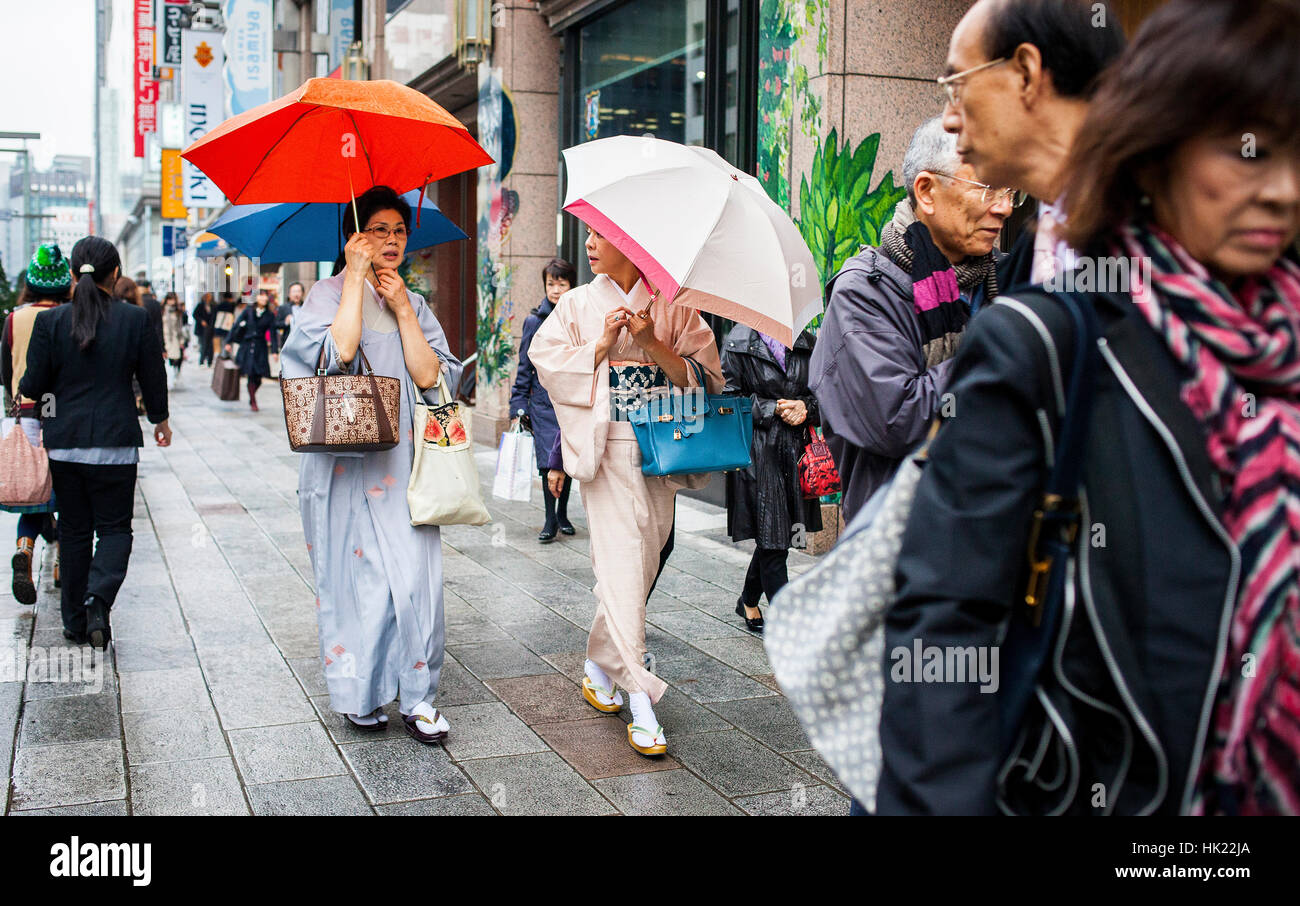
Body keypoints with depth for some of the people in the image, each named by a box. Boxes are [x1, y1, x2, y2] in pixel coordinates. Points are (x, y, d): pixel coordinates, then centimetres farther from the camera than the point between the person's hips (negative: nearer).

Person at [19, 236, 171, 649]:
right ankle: (98, 599, -17)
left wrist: (21, 395, 23)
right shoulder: (135, 319, -5)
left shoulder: (50, 321, -4)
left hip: (64, 440, 2)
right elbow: (153, 378, 2)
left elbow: (33, 385, -1)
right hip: (116, 440, -2)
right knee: (114, 527, 8)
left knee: (73, 530, 13)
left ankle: (76, 621, 18)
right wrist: (160, 420, 20)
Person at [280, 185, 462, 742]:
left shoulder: (414, 304, 14)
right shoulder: (329, 294, 1)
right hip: (349, 461, -3)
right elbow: (338, 352, -21)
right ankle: (359, 693, 15)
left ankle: (416, 695, 6)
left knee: (415, 573, -3)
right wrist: (356, 277, -13)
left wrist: (402, 307, -5)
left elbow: (431, 377, 0)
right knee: (358, 573, -1)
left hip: (406, 460, 4)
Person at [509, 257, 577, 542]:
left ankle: (562, 513, 24)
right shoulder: (535, 321, 3)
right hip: (545, 399, -1)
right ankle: (550, 520, -1)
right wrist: (520, 404, 1)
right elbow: (525, 366, 6)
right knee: (549, 459, -7)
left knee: (569, 459, 8)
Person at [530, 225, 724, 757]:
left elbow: (703, 373, 2)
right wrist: (603, 344, -7)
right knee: (621, 559, -11)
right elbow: (548, 360, 3)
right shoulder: (580, 304, 10)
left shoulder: (672, 305, 7)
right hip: (606, 446, -2)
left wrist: (653, 343, -11)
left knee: (643, 559, 5)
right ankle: (640, 696, -12)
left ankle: (598, 666, 25)